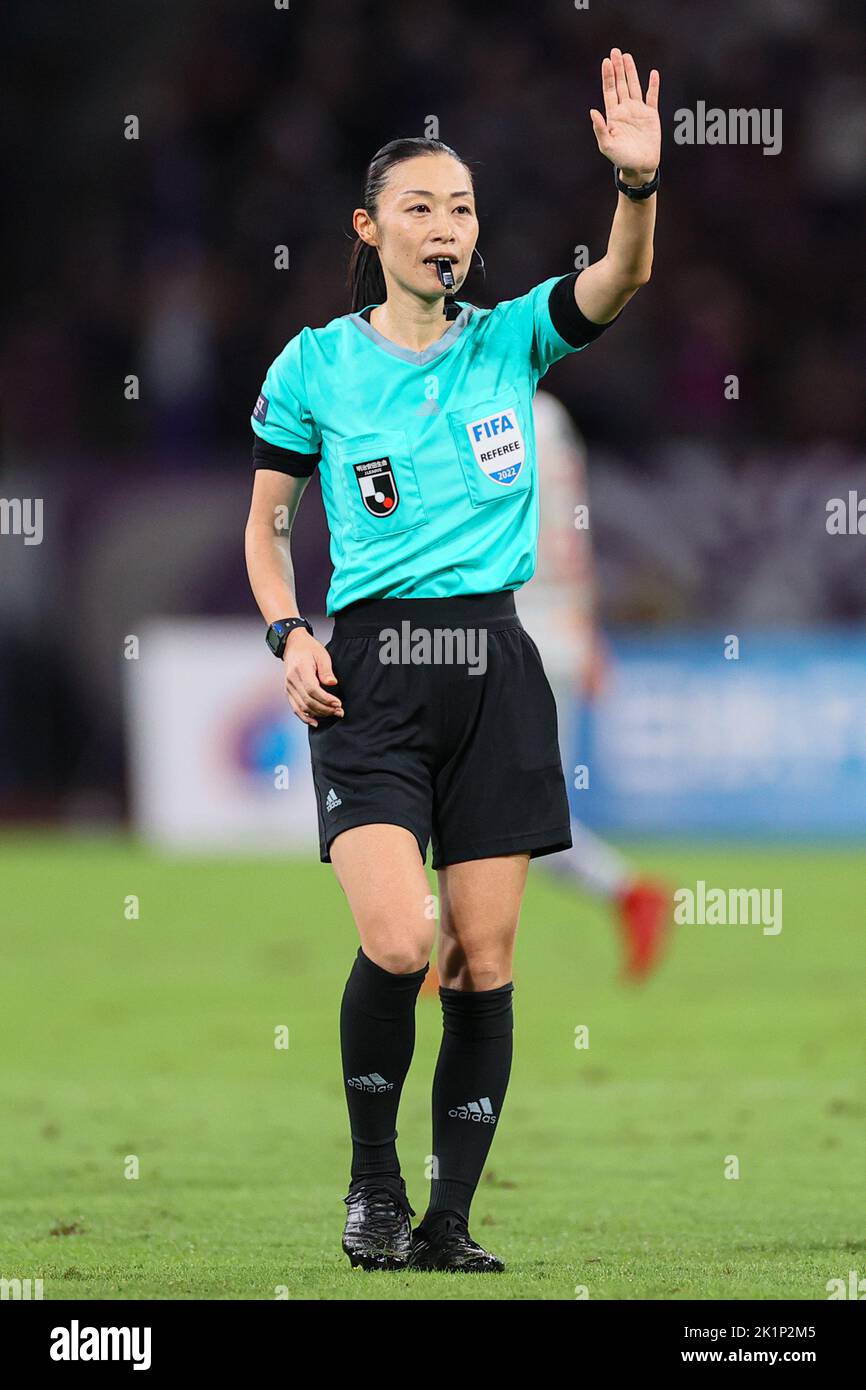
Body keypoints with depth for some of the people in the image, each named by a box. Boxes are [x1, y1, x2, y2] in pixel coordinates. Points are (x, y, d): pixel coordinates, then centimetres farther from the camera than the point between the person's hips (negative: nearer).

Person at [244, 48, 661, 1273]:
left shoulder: (509, 341, 6)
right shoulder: (315, 366, 3)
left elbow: (618, 282, -12)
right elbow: (265, 526, 12)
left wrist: (639, 184, -30)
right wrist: (289, 637, -4)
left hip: (494, 667, 2)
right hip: (371, 667, -2)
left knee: (485, 962, 1)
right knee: (398, 940, -19)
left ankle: (450, 1219, 10)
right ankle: (372, 1175, 3)